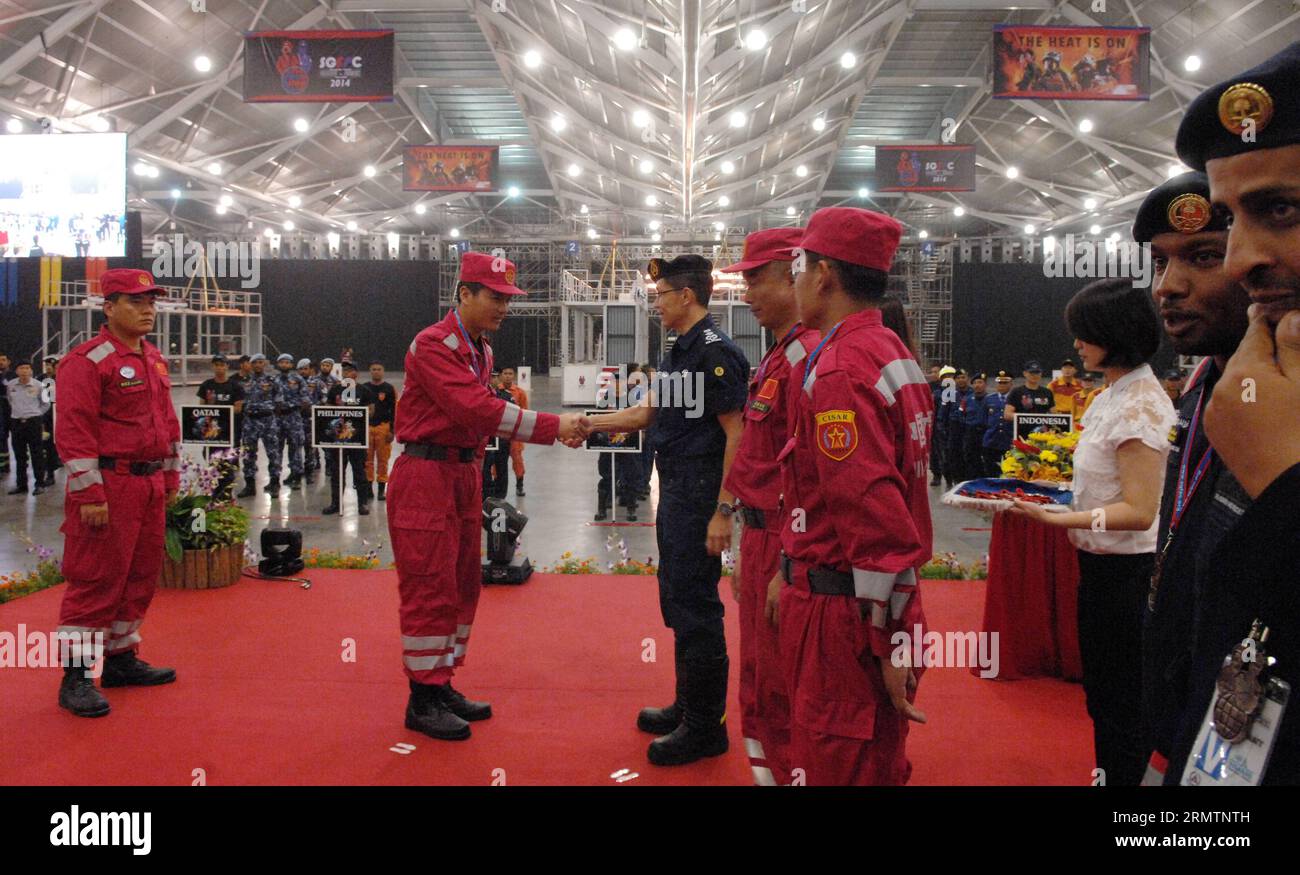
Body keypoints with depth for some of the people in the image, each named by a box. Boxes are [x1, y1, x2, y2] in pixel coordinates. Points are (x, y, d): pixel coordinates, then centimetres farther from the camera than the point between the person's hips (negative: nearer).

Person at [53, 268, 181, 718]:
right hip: (109, 487, -8)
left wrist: (171, 475, 18)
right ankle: (77, 676, 5)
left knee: (140, 576, 14)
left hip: (150, 486, 8)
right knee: (96, 580, -4)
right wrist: (89, 493, -19)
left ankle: (121, 659, 27)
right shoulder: (87, 360, -11)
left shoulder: (154, 359, 16)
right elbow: (73, 432, -16)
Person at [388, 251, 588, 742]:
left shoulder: (482, 351, 13)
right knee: (430, 587, -3)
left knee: (462, 585, 13)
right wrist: (554, 427, -27)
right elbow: (478, 409, -27)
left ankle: (442, 686, 25)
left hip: (465, 473, 9)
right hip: (426, 476, -9)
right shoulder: (434, 345, -16)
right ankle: (423, 700, 8)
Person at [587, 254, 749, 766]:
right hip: (675, 493, 10)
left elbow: (736, 435, -20)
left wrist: (723, 512, -22)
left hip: (701, 497, -10)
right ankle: (688, 706, 31)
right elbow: (650, 413, 19)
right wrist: (585, 424, 15)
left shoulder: (716, 353, -16)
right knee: (676, 601, 17)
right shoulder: (680, 351, 13)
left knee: (695, 608, -3)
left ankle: (705, 727, 10)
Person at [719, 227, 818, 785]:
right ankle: (766, 769, 36)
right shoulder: (776, 356, 13)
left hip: (786, 546, -10)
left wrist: (788, 569, -23)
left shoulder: (808, 355, -18)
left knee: (780, 694, 3)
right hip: (761, 538, 10)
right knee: (757, 682, 21)